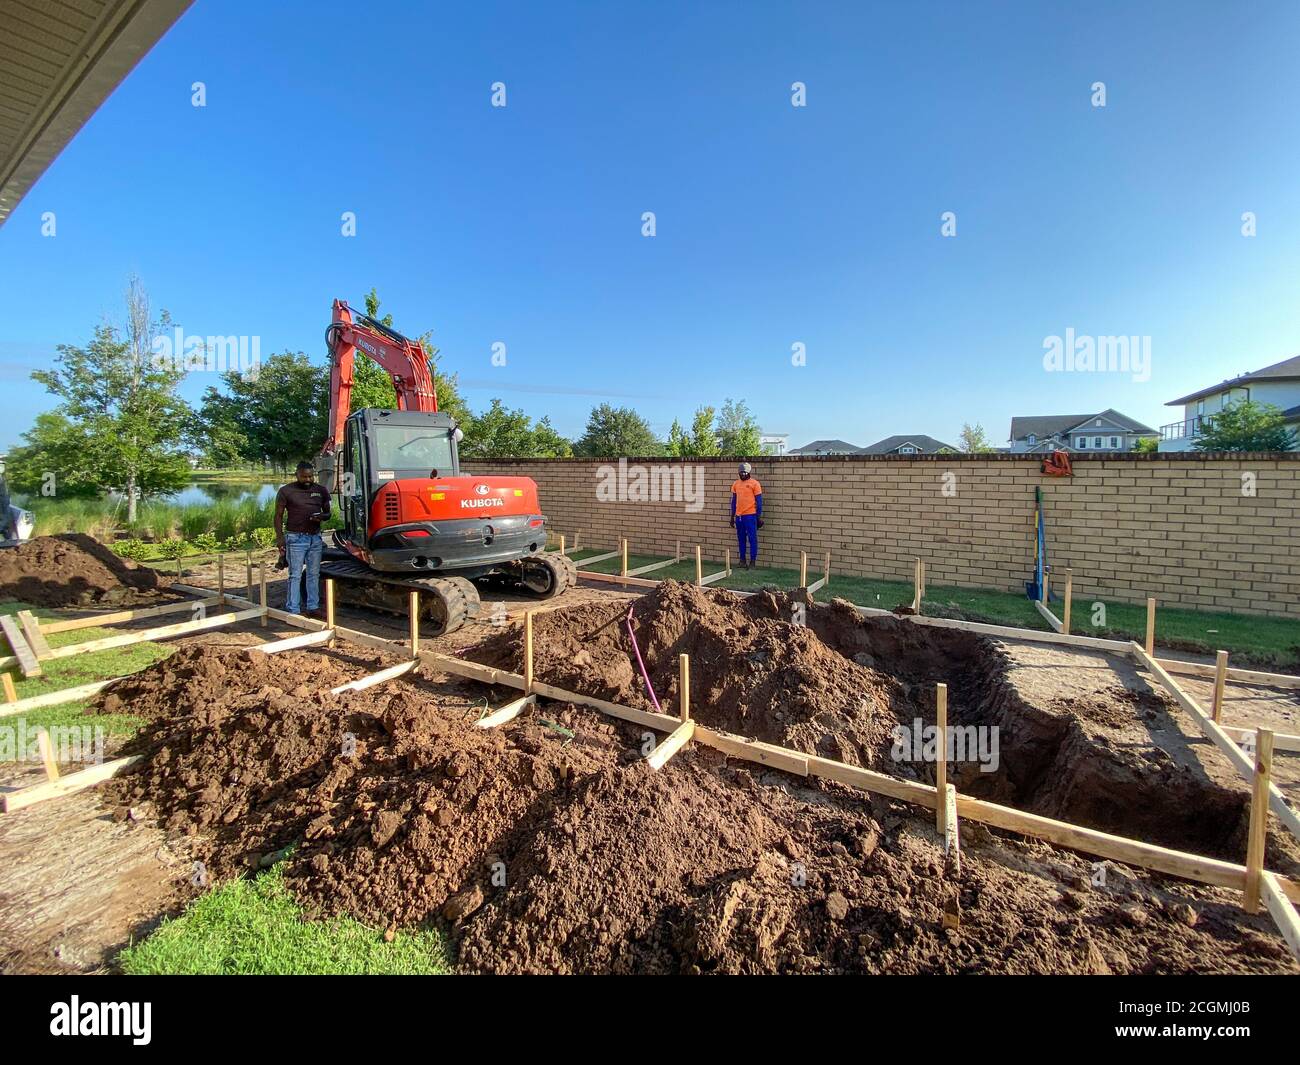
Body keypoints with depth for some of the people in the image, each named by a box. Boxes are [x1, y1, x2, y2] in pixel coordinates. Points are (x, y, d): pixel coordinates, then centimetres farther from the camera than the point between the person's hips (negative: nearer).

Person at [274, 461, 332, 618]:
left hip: (315, 538, 4)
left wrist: (322, 517, -9)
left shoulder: (321, 490, 9)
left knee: (314, 574, 9)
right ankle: (293, 611, 5)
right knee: (295, 576, -1)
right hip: (296, 538, -4)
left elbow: (327, 513, 15)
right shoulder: (286, 491, -3)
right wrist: (280, 537, -11)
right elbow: (279, 516, -1)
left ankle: (313, 608, 17)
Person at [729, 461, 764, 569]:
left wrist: (759, 517, -6)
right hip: (738, 516, 5)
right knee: (741, 539, 11)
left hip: (750, 515, -5)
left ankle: (752, 561, 5)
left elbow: (759, 501, -3)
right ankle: (742, 560, 19)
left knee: (752, 539, -1)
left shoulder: (754, 483, -4)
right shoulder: (736, 484, 11)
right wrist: (732, 517, 14)